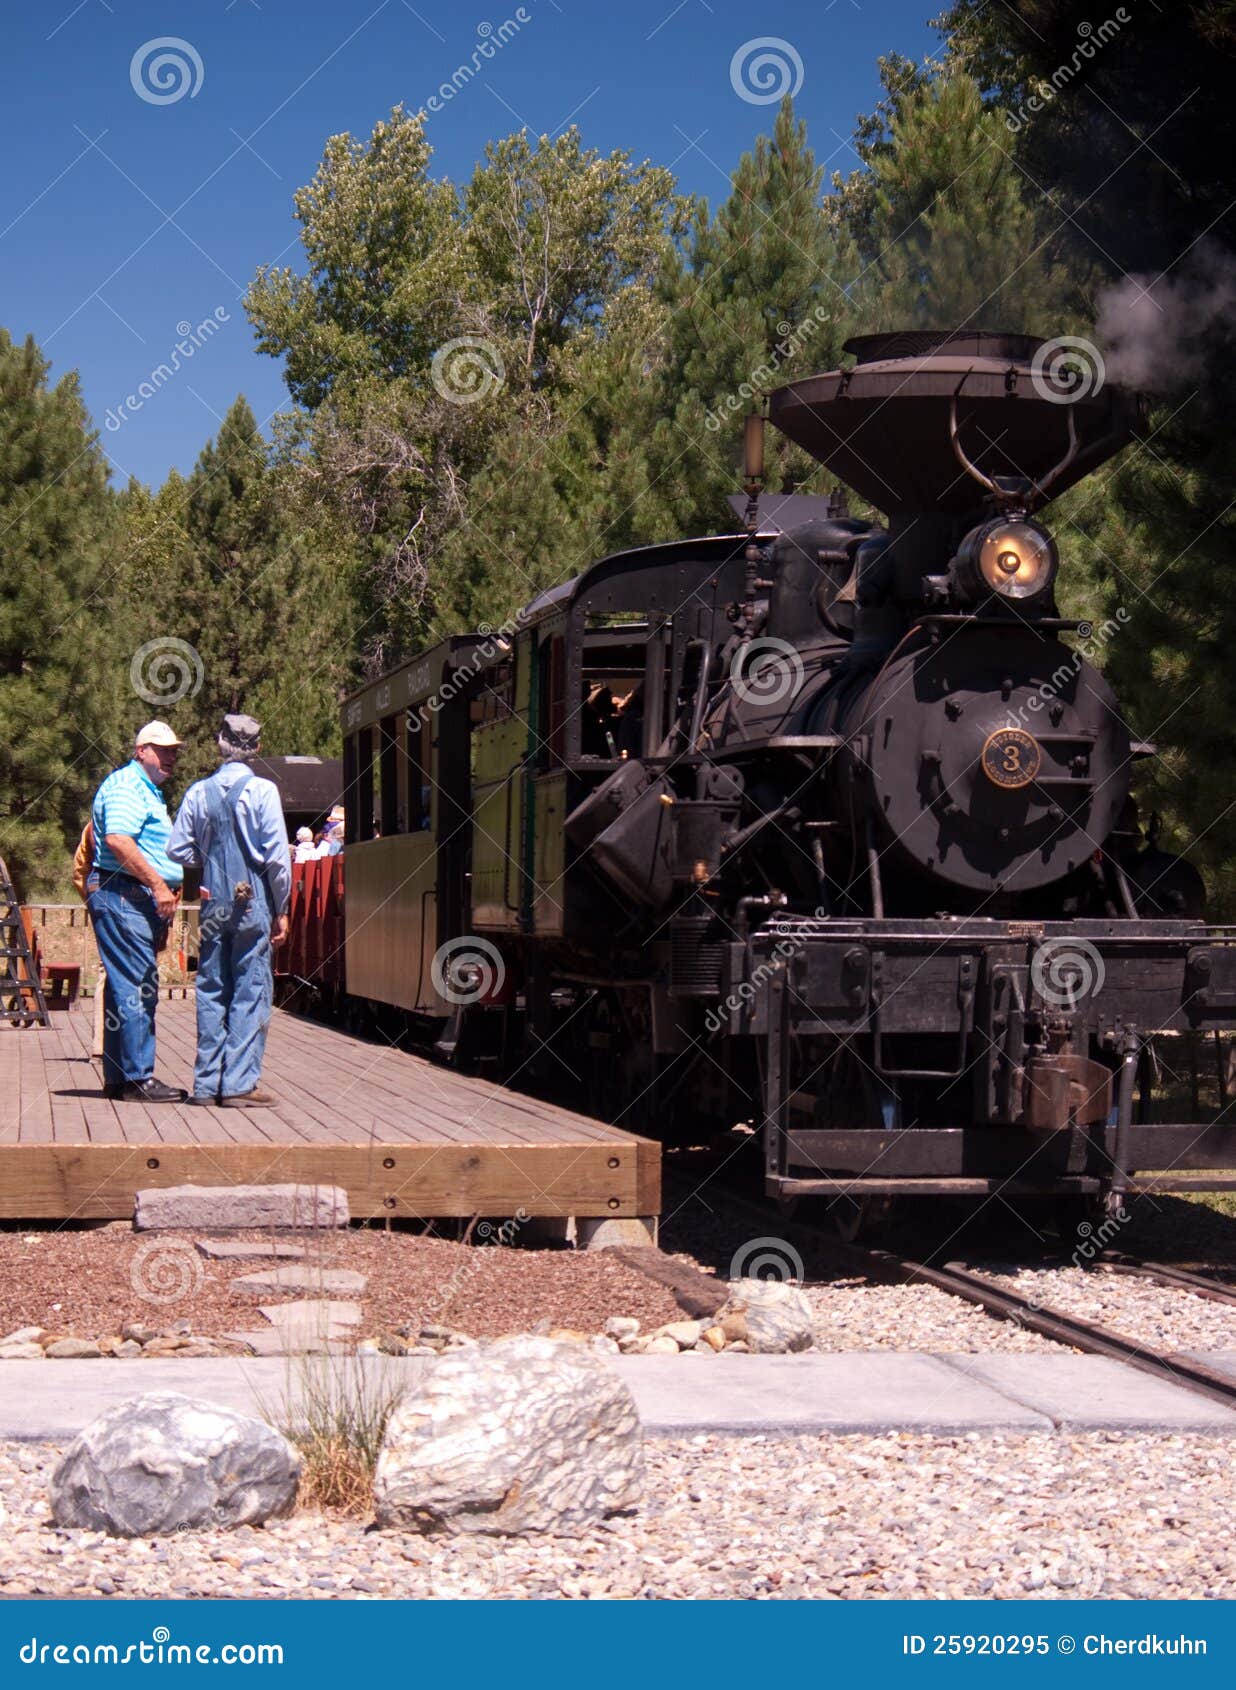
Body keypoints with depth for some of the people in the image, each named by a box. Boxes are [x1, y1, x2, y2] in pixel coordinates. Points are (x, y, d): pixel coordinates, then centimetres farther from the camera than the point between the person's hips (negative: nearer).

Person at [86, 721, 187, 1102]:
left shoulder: (148, 791, 25)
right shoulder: (126, 786, -10)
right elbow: (117, 840, -24)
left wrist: (162, 909, 29)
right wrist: (158, 885, -22)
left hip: (142, 899, 11)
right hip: (123, 895, -11)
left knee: (125, 988, 11)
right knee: (137, 989, -11)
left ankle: (118, 1078, 14)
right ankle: (137, 1079, -11)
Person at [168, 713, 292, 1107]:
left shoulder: (199, 792, 3)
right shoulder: (262, 791, -8)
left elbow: (177, 850, 4)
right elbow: (277, 855, -10)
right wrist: (281, 910, -1)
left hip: (214, 905, 4)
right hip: (253, 904, -4)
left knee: (211, 992, 11)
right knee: (250, 993, 0)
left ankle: (207, 1082, 13)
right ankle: (239, 1084, -4)